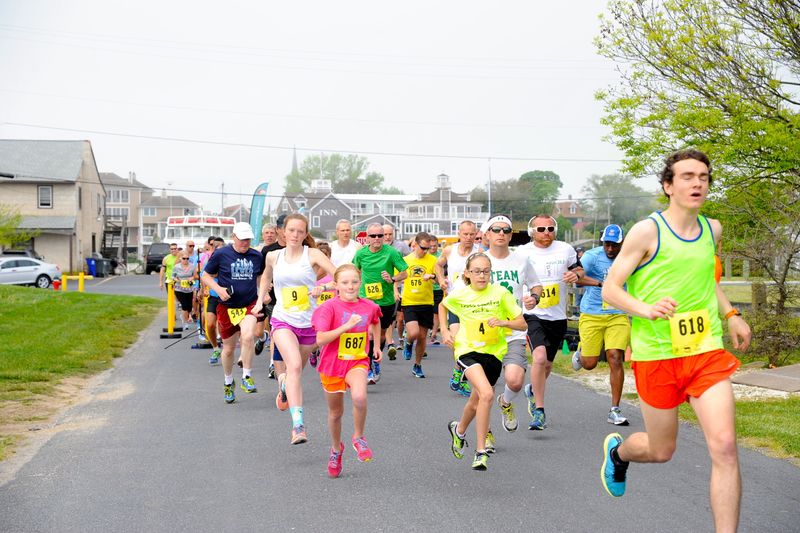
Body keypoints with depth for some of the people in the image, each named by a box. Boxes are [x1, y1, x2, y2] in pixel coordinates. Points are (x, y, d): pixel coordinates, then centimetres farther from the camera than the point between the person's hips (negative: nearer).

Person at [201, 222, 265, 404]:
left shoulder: (256, 256, 4)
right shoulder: (220, 255, -5)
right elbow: (206, 276, 3)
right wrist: (218, 289, -14)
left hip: (250, 305, 1)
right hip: (227, 307, 0)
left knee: (248, 336, -28)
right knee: (229, 348, 9)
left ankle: (246, 377, -13)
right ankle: (229, 382, 34)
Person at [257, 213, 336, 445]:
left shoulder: (312, 254, -3)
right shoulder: (273, 256, 5)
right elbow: (266, 277, 28)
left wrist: (323, 286, -29)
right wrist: (260, 299, 19)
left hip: (309, 322, 1)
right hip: (283, 320, -1)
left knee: (297, 369, 16)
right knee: (294, 366, -23)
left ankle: (284, 382, 55)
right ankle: (298, 425, -30)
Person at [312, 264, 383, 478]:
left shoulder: (369, 306, -3)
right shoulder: (330, 307, -16)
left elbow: (375, 321, 23)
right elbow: (320, 339, -26)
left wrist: (376, 344, 19)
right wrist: (347, 325, -29)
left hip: (358, 362, 1)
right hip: (332, 364, -1)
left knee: (359, 397, -30)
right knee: (335, 412, 15)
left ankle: (358, 438, -3)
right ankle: (336, 449, 43)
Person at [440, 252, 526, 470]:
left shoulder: (500, 293, -8)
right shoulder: (459, 296, -5)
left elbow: (522, 324, -6)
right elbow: (442, 306, 19)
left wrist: (503, 322, -24)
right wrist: (444, 331, 8)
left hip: (493, 352, 2)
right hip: (467, 350, -2)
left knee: (477, 400, 17)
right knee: (487, 394, -25)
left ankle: (459, 430, 49)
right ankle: (480, 451, -17)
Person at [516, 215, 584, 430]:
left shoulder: (566, 249, 1)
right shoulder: (522, 252, -5)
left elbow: (579, 269, 15)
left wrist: (576, 274, -9)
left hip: (558, 317, 4)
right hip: (533, 314, -4)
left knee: (547, 364, 15)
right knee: (540, 357, -24)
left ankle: (533, 390, 48)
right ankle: (539, 411, -17)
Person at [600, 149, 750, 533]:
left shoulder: (712, 229, 9)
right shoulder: (647, 231, -9)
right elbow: (610, 289, -9)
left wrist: (730, 314, 17)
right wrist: (646, 309, -27)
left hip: (707, 351, 4)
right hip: (656, 355, -4)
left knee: (724, 447, -12)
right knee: (661, 451, 11)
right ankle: (617, 451, 47)